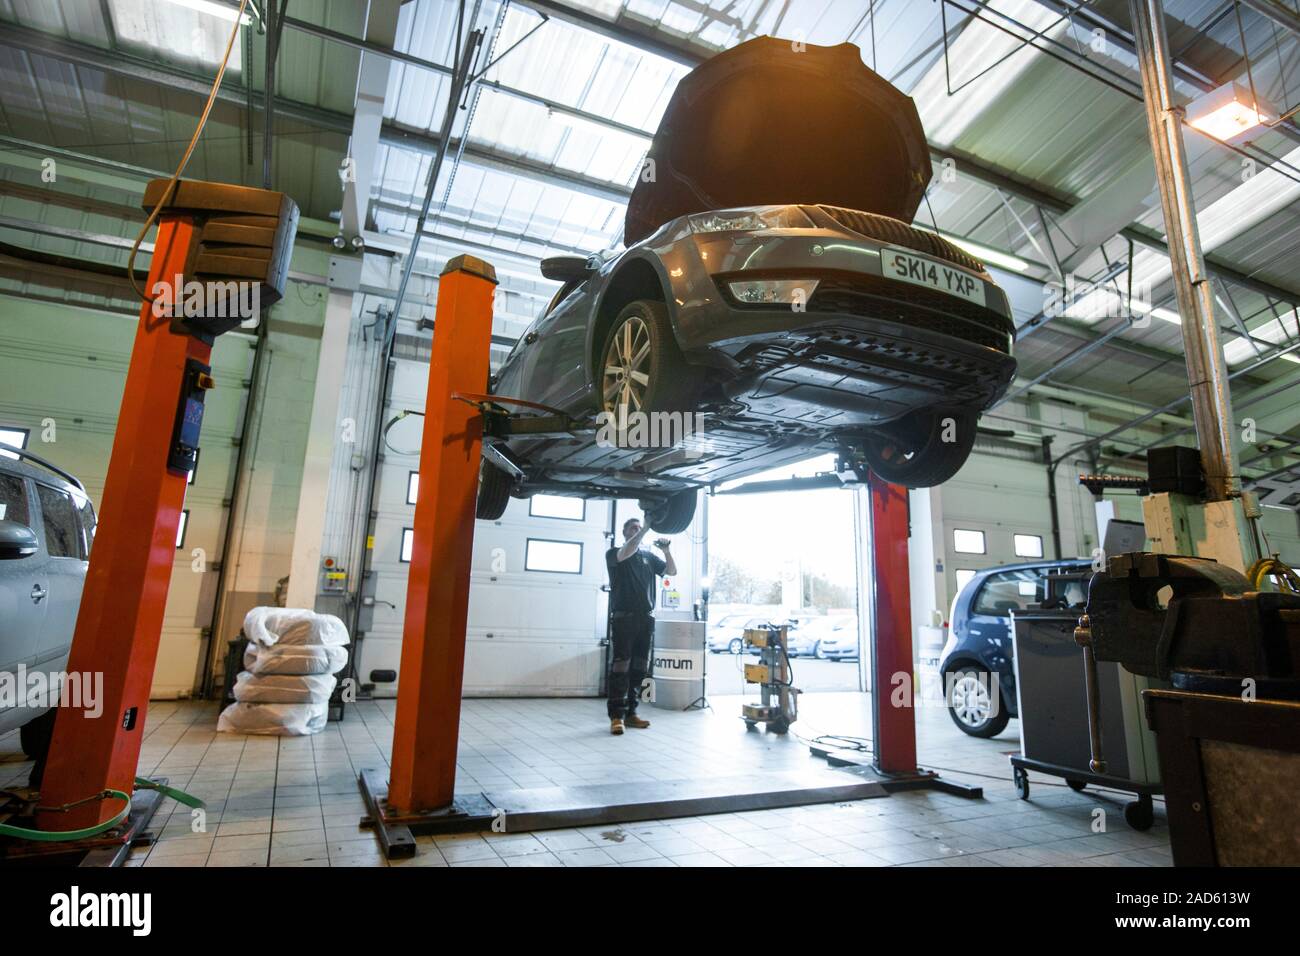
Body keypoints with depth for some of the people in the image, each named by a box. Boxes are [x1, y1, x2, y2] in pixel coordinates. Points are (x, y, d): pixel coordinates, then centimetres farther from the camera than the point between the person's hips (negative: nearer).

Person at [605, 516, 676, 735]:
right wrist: (645, 529, -22)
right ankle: (616, 716, -7)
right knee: (621, 667, -8)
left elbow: (672, 571, 13)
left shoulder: (649, 556, 16)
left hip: (646, 618, 5)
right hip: (623, 617, -5)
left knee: (639, 667, 5)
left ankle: (631, 713, 12)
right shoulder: (614, 554, 3)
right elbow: (626, 553, -20)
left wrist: (667, 550, -3)